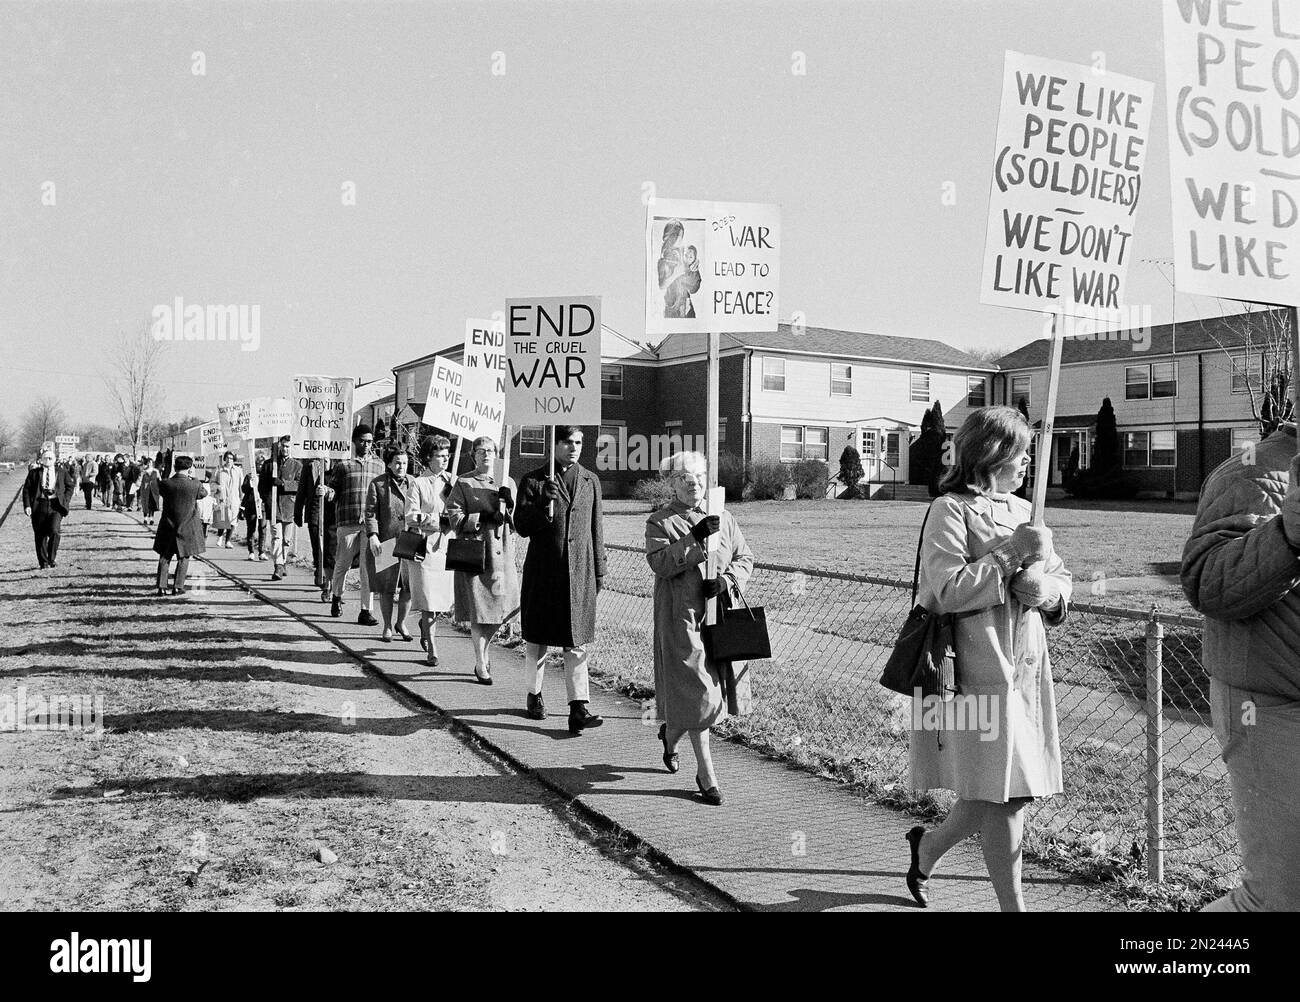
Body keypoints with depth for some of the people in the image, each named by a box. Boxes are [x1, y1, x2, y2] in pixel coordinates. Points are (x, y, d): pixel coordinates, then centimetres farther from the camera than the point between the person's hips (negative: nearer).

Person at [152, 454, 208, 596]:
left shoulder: (165, 484, -8)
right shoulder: (194, 485, -14)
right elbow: (204, 493, 6)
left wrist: (175, 475, 11)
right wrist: (193, 478, 11)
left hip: (167, 527, 2)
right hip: (187, 528, -2)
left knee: (164, 557, 11)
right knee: (183, 558, 9)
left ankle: (162, 587, 9)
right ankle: (178, 587, 7)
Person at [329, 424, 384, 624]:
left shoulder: (379, 466, 13)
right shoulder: (343, 466, 7)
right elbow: (332, 491, 9)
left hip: (371, 522, 1)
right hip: (347, 522, -1)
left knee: (368, 566, -4)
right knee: (343, 563, 8)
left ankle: (365, 611, -1)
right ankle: (336, 596, 36)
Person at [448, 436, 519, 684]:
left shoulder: (508, 483, 13)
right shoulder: (464, 484, 2)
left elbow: (518, 521, 9)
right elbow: (454, 519, -5)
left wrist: (509, 503, -10)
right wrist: (482, 517, -15)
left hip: (502, 554, 4)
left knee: (498, 607, 6)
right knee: (479, 611, -4)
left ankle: (483, 650, 31)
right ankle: (481, 665, 6)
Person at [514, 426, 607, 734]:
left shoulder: (590, 481, 9)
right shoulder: (533, 482, 0)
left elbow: (596, 528, 13)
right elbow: (522, 527, -5)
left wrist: (599, 569, 12)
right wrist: (545, 503, -21)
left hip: (580, 572, 1)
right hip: (542, 571, -1)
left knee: (577, 642, -3)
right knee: (536, 639, 11)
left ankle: (578, 709, -5)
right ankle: (534, 695, 30)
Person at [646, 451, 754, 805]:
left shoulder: (723, 518, 12)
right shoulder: (659, 522, -1)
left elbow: (745, 557, 10)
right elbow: (659, 562, -15)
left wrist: (726, 579, -9)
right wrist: (695, 537, -22)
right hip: (683, 616, -5)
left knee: (717, 685, 9)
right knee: (695, 691, -6)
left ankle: (671, 732, 38)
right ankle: (705, 772, 5)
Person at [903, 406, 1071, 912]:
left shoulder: (1022, 510, 16)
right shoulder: (950, 510, -8)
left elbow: (1062, 583, 18)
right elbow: (946, 590, -19)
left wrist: (1045, 587, -5)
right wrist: (1013, 552, -16)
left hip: (1025, 669, 8)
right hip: (979, 670, -7)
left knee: (1011, 791, 11)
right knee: (1003, 796, -2)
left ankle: (928, 844, 35)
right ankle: (1013, 903, 14)